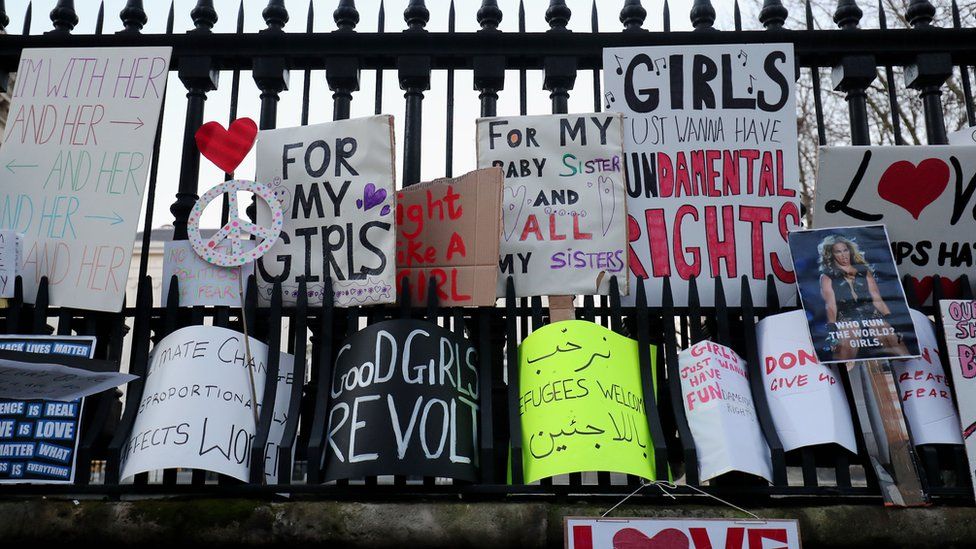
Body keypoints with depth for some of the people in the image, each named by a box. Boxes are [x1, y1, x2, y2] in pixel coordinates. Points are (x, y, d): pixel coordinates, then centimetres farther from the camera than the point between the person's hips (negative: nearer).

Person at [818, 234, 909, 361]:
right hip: (845, 318, -3)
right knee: (846, 347, -31)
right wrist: (832, 327, -12)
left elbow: (878, 300, 19)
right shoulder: (827, 276, 15)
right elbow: (831, 305, 3)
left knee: (894, 339, -20)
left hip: (871, 314, 4)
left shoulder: (864, 272, 24)